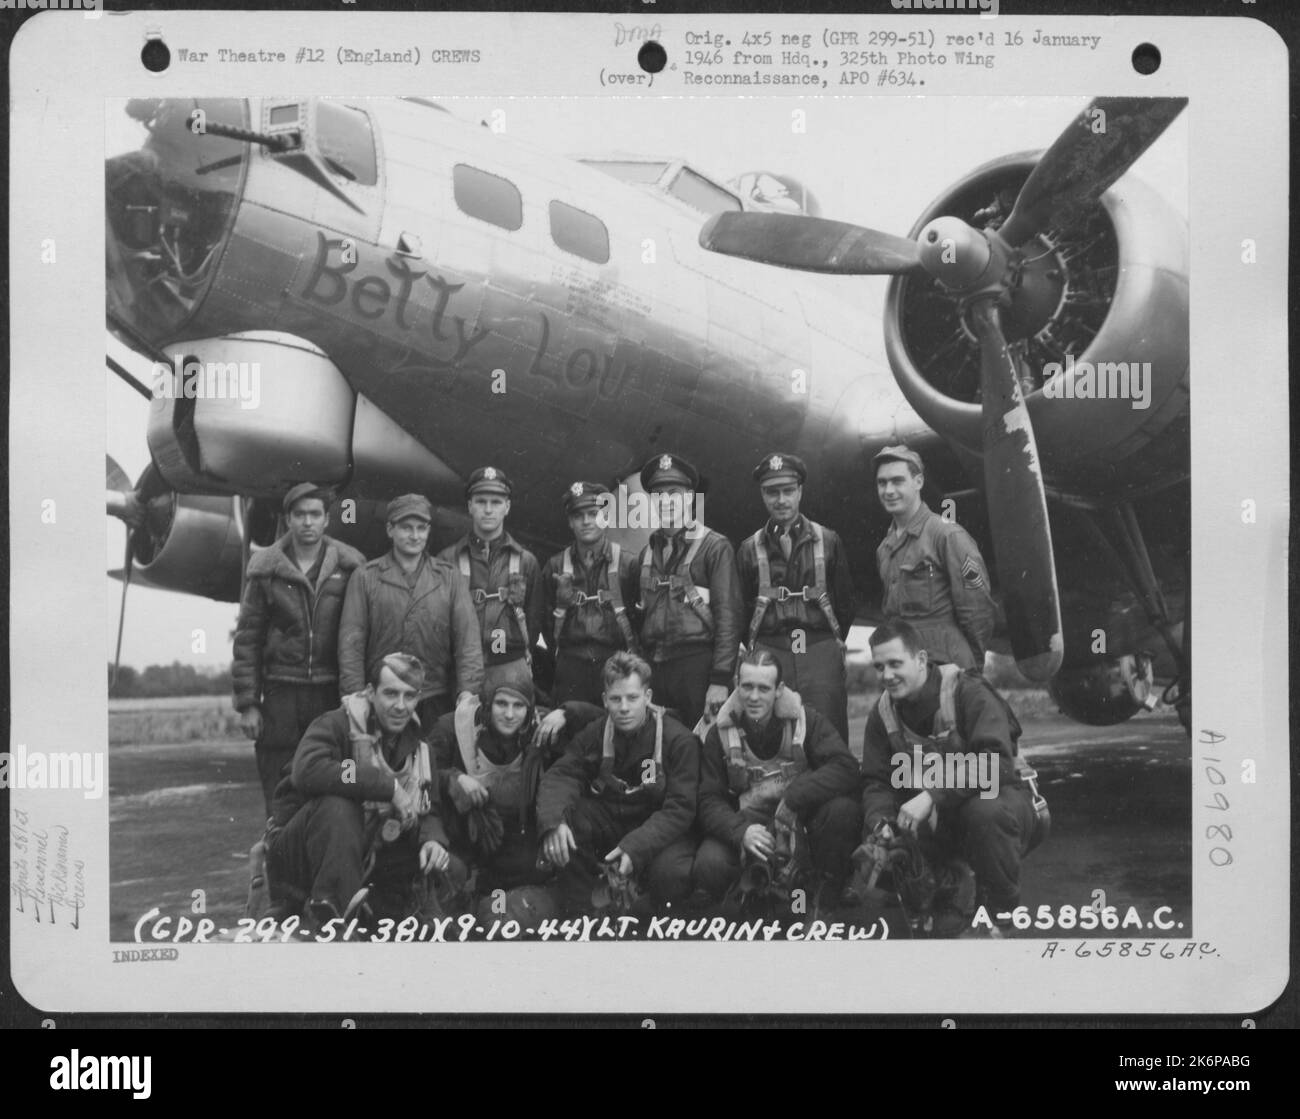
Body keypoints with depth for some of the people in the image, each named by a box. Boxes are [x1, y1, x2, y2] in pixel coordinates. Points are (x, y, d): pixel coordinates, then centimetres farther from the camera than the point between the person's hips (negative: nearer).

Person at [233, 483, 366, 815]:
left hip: (333, 692, 0)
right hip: (281, 695, 0)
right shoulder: (265, 569, 4)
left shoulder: (350, 567, 3)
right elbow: (247, 638, 6)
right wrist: (247, 703, 1)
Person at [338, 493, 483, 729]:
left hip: (436, 701, 1)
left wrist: (468, 690, -12)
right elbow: (351, 642, 1)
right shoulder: (366, 578, 6)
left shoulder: (448, 577, 9)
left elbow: (467, 636, 1)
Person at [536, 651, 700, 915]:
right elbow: (561, 775, -12)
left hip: (657, 830, -3)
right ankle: (577, 914, -8)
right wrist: (553, 822, -35)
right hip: (604, 821, 3)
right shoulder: (593, 733, 0)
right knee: (563, 823, -27)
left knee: (672, 872, -35)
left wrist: (635, 847, -35)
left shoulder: (679, 740, -13)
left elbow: (679, 808, -19)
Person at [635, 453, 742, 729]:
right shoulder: (648, 552, 16)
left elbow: (728, 615, -7)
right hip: (654, 669, 5)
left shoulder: (715, 547, -1)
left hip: (697, 665, -5)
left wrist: (720, 680, -14)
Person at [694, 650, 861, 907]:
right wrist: (740, 831, -25)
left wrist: (793, 799, -26)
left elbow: (846, 768, -16)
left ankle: (826, 902, -9)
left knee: (843, 810, -32)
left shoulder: (808, 720, -2)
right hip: (748, 825, 0)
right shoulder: (719, 734, 2)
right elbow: (710, 801, -3)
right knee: (708, 865, -30)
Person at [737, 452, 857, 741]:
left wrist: (832, 644, 8)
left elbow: (845, 601, 11)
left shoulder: (828, 541, 9)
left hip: (820, 652, -1)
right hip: (768, 654, 1)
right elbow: (742, 608, 15)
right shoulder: (749, 549, 11)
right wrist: (756, 648, 8)